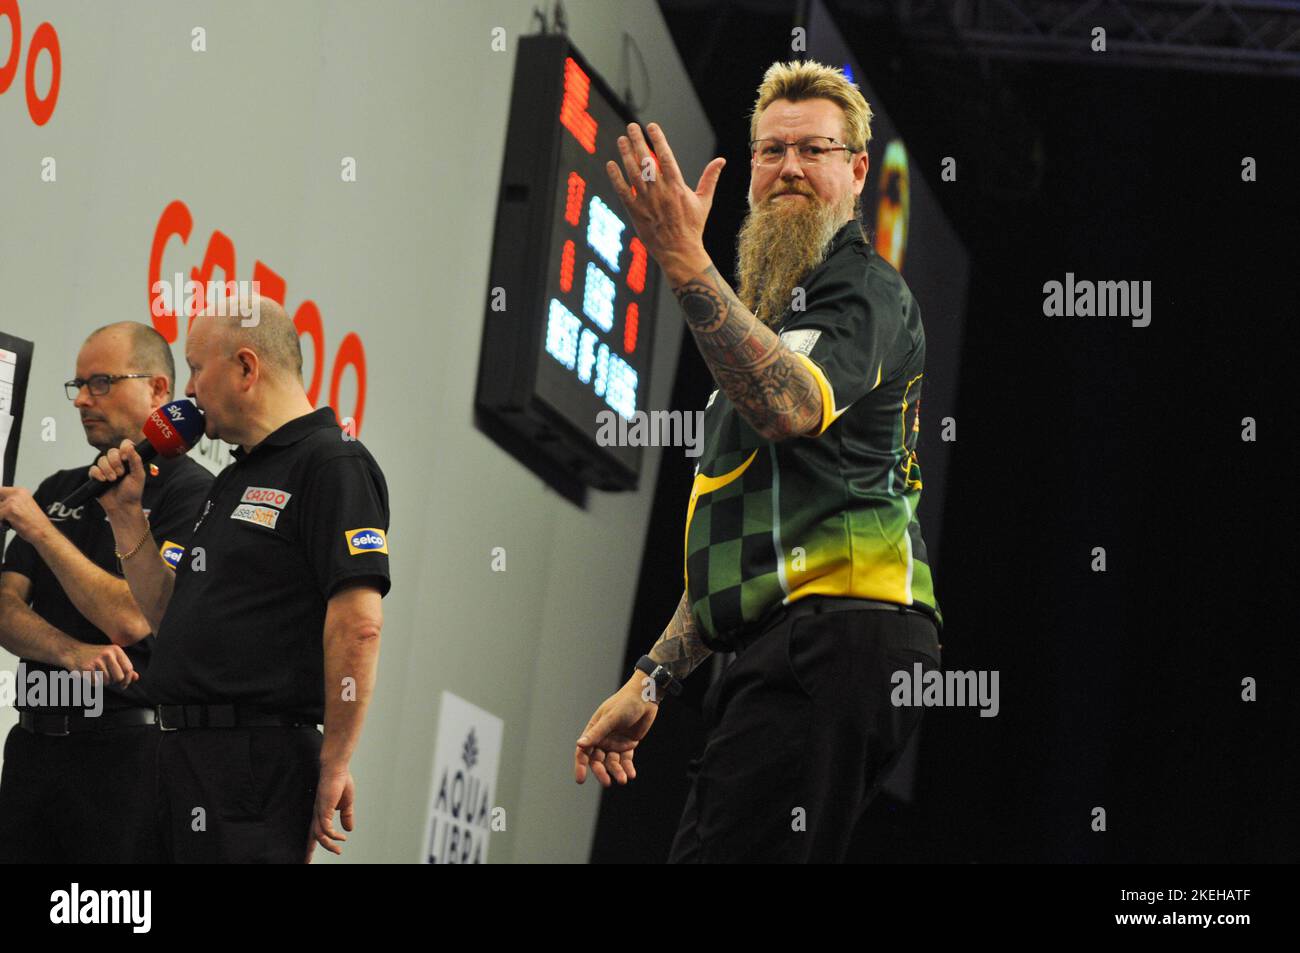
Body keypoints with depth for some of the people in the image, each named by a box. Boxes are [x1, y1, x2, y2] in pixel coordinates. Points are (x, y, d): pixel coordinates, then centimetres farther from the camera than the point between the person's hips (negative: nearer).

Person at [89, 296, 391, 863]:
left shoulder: (333, 463, -8)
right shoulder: (235, 480, 22)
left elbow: (358, 625, -18)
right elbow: (168, 618, 24)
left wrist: (334, 767, -19)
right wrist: (126, 515, 15)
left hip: (260, 757, -9)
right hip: (183, 753, 9)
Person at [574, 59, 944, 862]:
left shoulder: (863, 291, 1)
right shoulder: (775, 308, 32)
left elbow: (789, 404, -24)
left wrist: (686, 263, -30)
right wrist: (653, 679, 26)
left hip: (837, 634, -10)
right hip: (787, 646, 10)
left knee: (722, 853, -21)